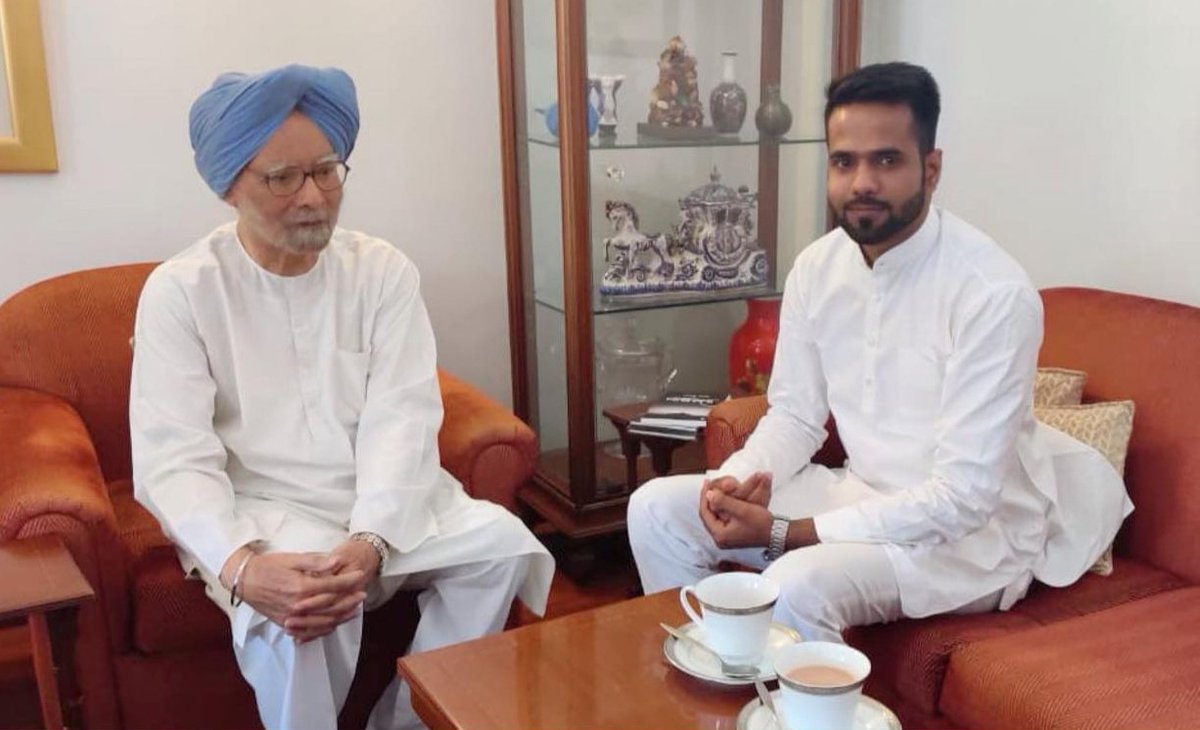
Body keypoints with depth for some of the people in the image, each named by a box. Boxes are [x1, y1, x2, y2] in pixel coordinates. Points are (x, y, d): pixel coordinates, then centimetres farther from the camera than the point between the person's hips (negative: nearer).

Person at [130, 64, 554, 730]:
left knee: (503, 545, -17)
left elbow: (401, 419, -10)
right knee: (294, 601, -33)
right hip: (262, 513, -3)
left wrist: (371, 540, -28)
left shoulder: (384, 270, 0)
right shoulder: (179, 290, -6)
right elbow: (174, 457, -14)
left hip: (386, 504, 3)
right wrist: (241, 564, -34)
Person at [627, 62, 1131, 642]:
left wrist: (784, 533, -26)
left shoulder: (995, 293, -23)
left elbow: (963, 496, -25)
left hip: (973, 530, -6)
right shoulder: (816, 267, -3)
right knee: (657, 508, -2)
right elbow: (794, 415, 6)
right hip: (862, 494, 6)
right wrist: (735, 481, -17)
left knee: (795, 586, -33)